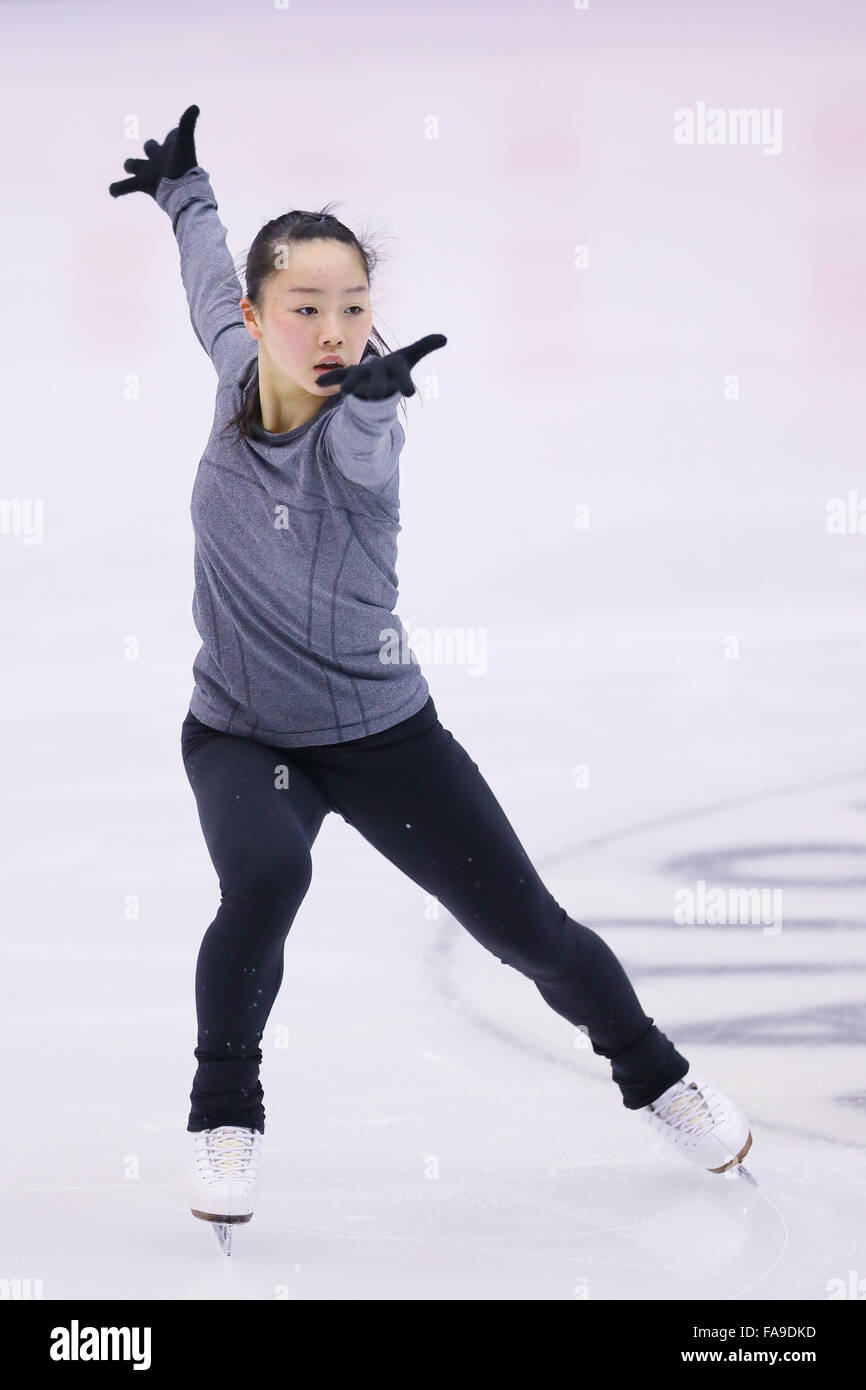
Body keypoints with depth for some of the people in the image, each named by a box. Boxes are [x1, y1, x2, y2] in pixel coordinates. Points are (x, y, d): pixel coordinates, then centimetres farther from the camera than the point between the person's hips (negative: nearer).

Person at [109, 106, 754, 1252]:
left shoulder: (360, 433, -21)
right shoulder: (241, 376, -9)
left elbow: (353, 448, -48)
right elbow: (212, 276, 14)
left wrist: (369, 391, -71)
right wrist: (180, 186, 31)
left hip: (382, 735, -2)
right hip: (241, 736, 2)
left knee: (530, 931, -1)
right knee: (265, 880, -29)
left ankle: (652, 1074, 29)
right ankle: (225, 1114, -7)